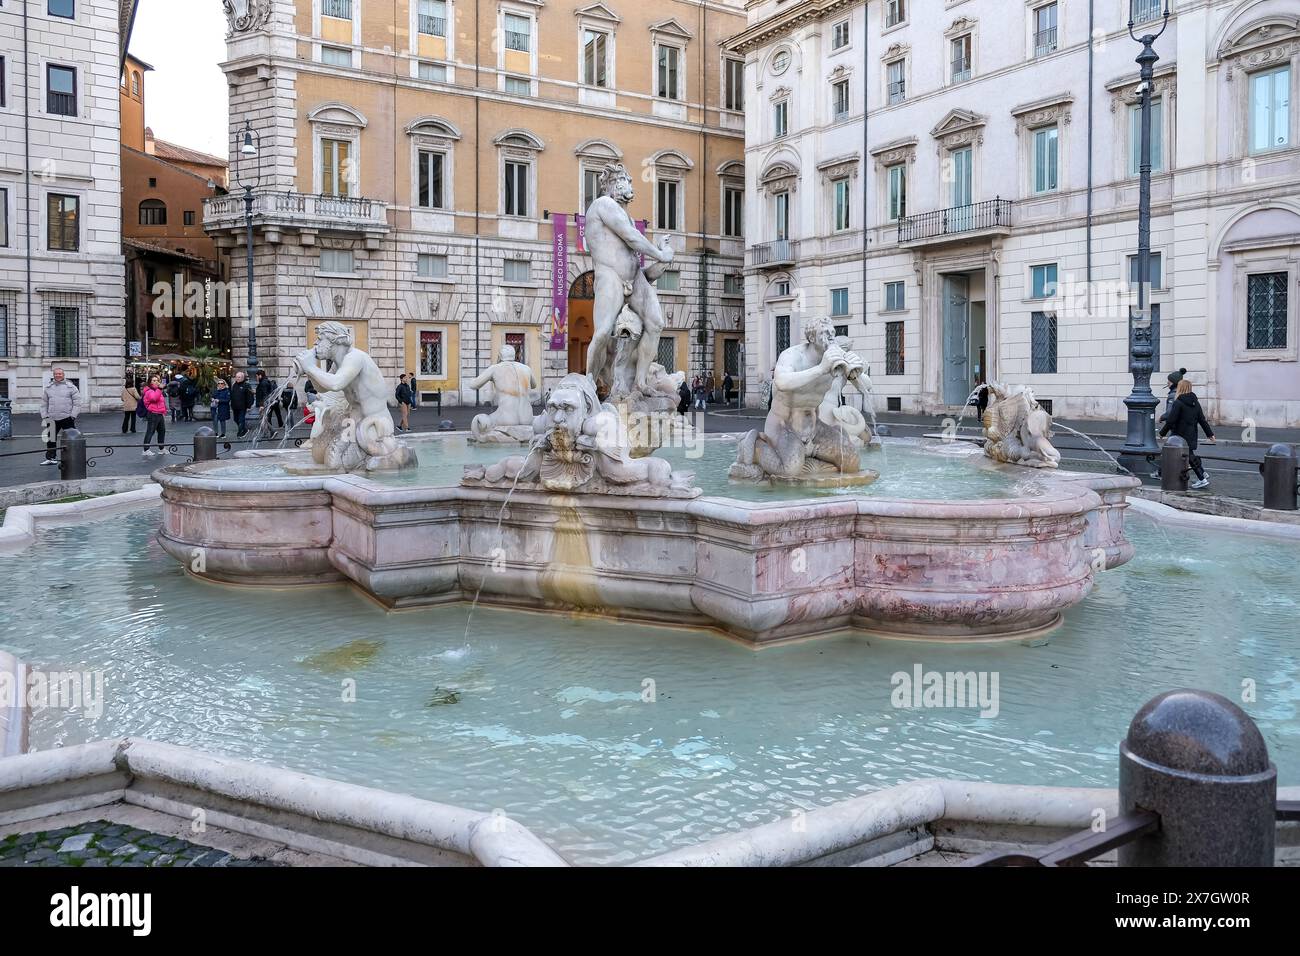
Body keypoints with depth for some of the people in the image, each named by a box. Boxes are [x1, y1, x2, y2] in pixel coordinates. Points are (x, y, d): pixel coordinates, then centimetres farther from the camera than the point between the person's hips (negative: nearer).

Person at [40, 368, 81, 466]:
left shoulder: (70, 387, 2)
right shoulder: (48, 388, 13)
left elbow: (77, 403, -1)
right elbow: (44, 403, 16)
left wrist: (73, 415, -8)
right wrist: (44, 416, 8)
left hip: (67, 418, -4)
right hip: (52, 419, 4)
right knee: (50, 439, 6)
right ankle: (50, 458, 14)